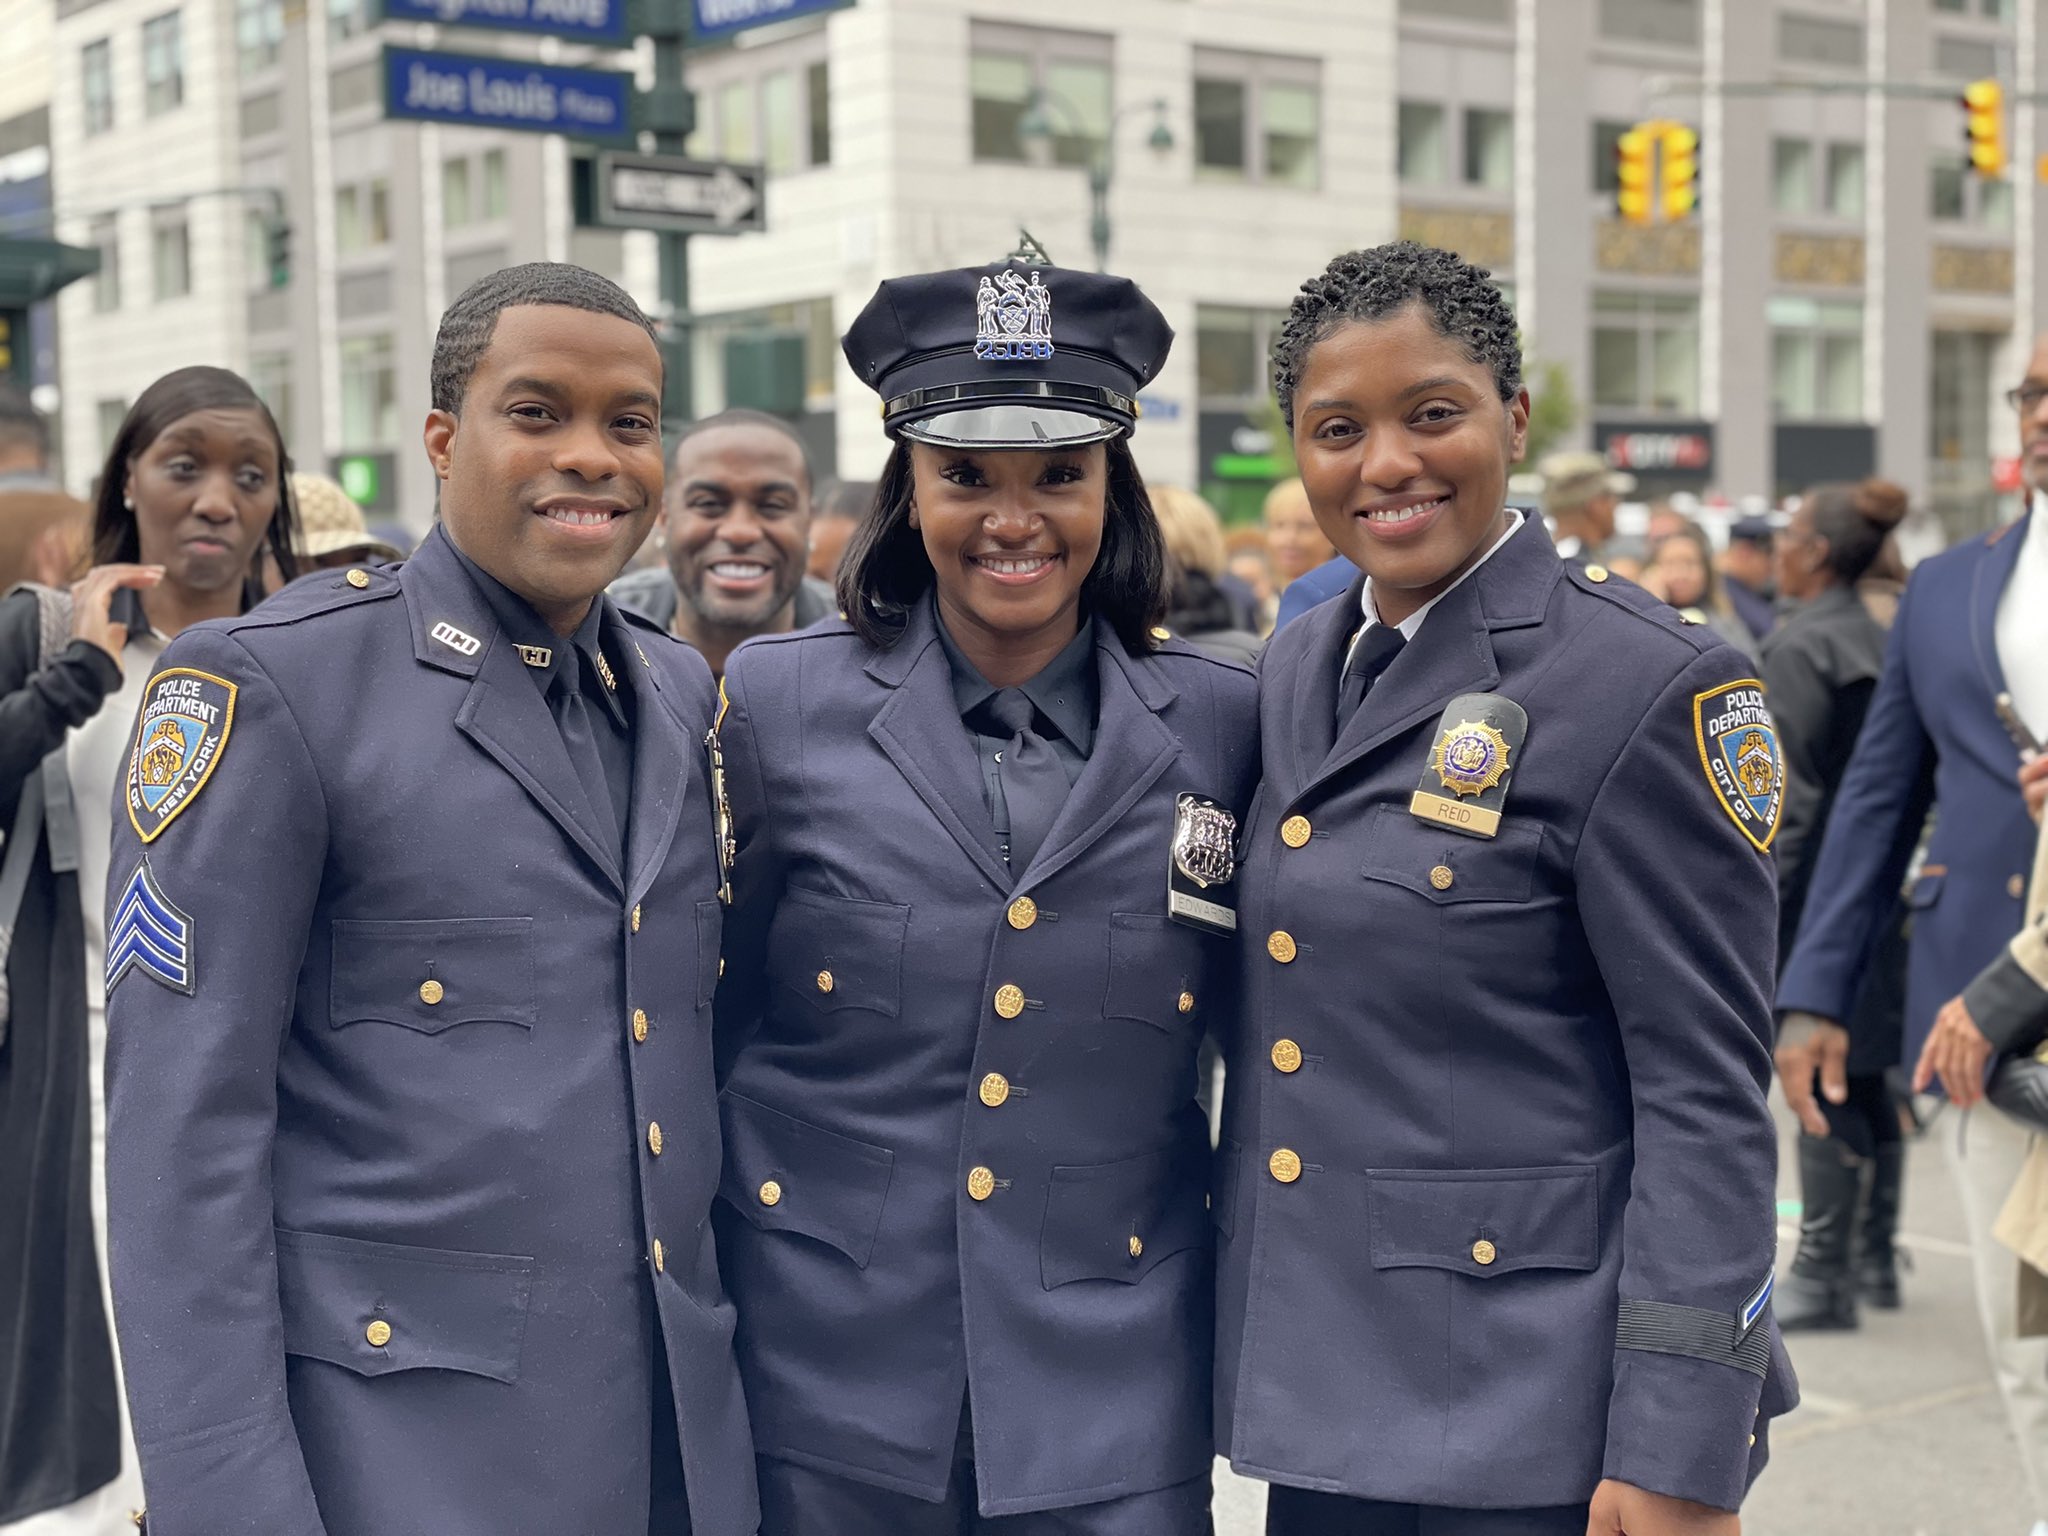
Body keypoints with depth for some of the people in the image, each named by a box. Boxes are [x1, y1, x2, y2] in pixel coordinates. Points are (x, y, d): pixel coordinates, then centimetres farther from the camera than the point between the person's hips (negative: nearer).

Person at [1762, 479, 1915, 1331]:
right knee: (1866, 1082, 15)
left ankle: (1822, 1278, -1)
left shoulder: (1798, 646, -13)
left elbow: (1786, 792, -17)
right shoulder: (1879, 640, 12)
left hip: (1818, 891, -9)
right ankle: (1873, 1260, 24)